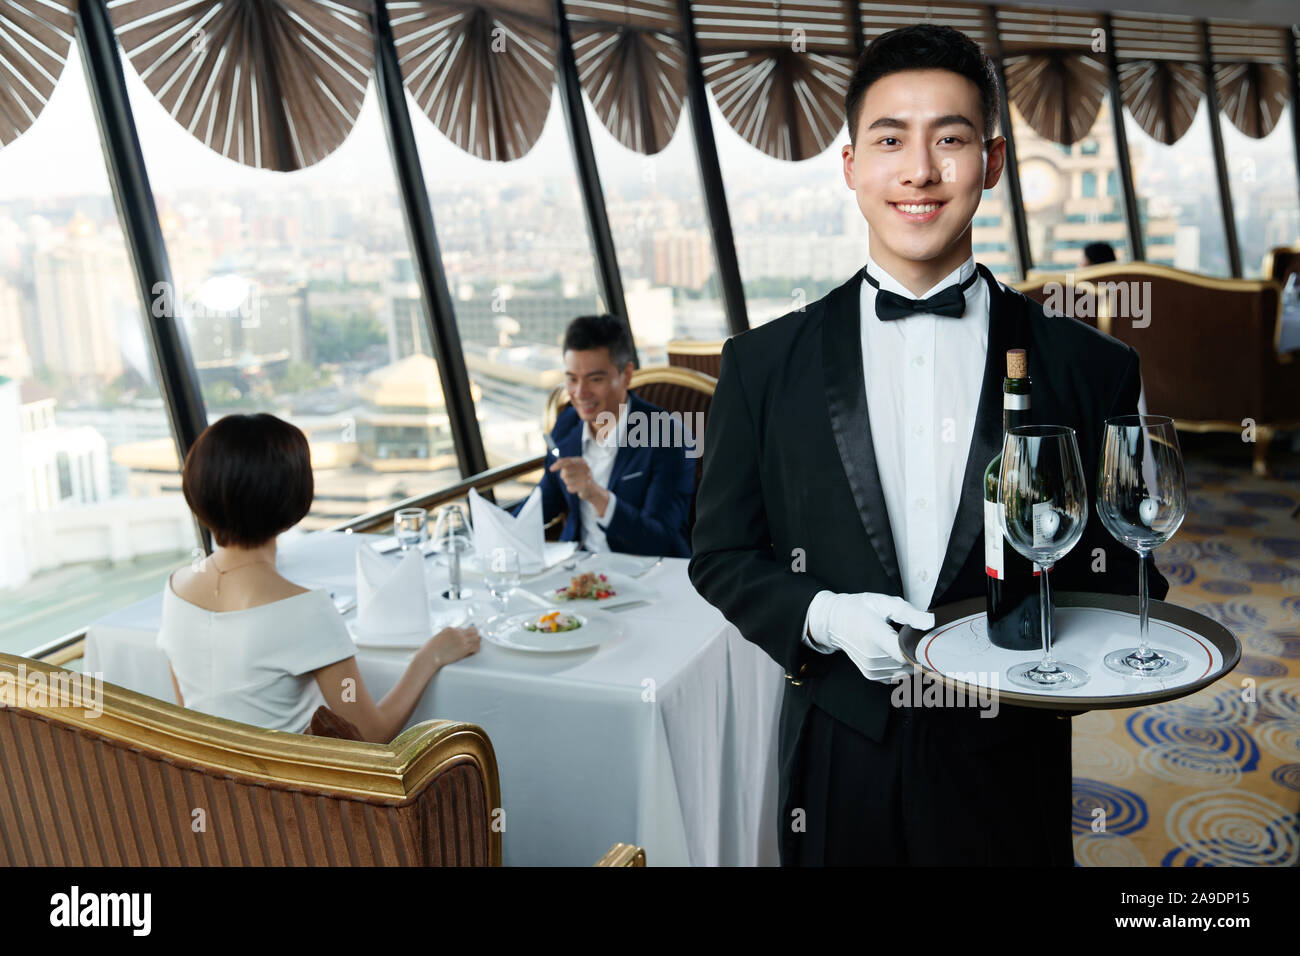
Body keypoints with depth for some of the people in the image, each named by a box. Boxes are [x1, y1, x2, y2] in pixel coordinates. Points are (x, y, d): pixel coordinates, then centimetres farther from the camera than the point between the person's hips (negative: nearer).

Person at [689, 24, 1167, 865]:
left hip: (1010, 773, 0)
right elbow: (722, 555, 2)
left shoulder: (1089, 369, -3)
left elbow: (1121, 576, 2)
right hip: (839, 771, 0)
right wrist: (825, 615, -16)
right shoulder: (765, 365, -2)